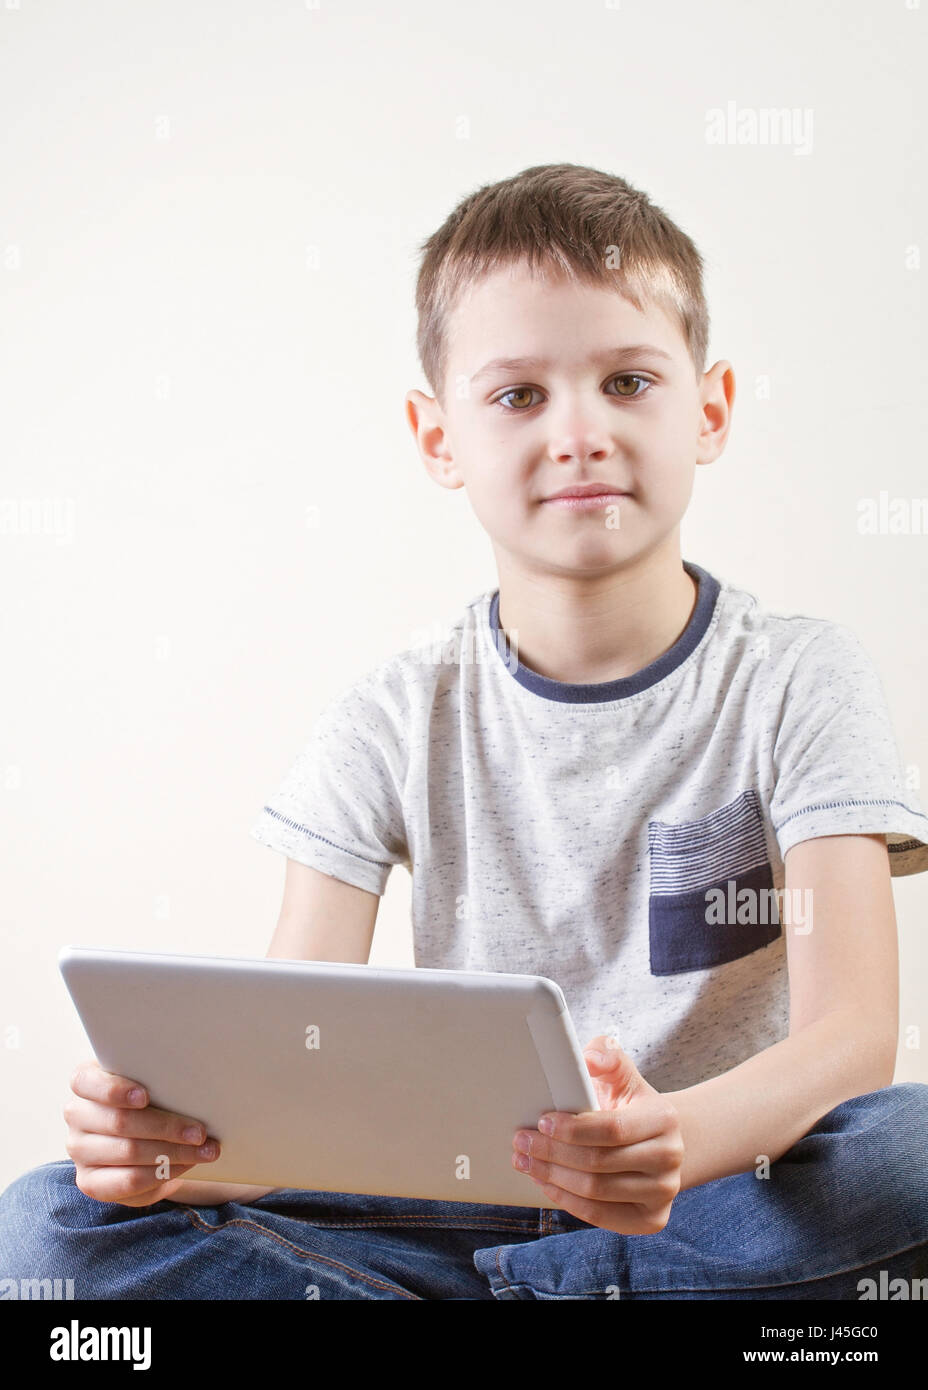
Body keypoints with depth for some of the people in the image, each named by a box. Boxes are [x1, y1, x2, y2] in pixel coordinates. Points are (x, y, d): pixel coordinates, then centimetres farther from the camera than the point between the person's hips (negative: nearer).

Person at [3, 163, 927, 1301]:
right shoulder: (398, 724, 0)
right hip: (458, 1207, 2)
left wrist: (683, 1138, -40)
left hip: (740, 1185, -1)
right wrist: (178, 1140, -32)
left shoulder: (796, 681, -4)